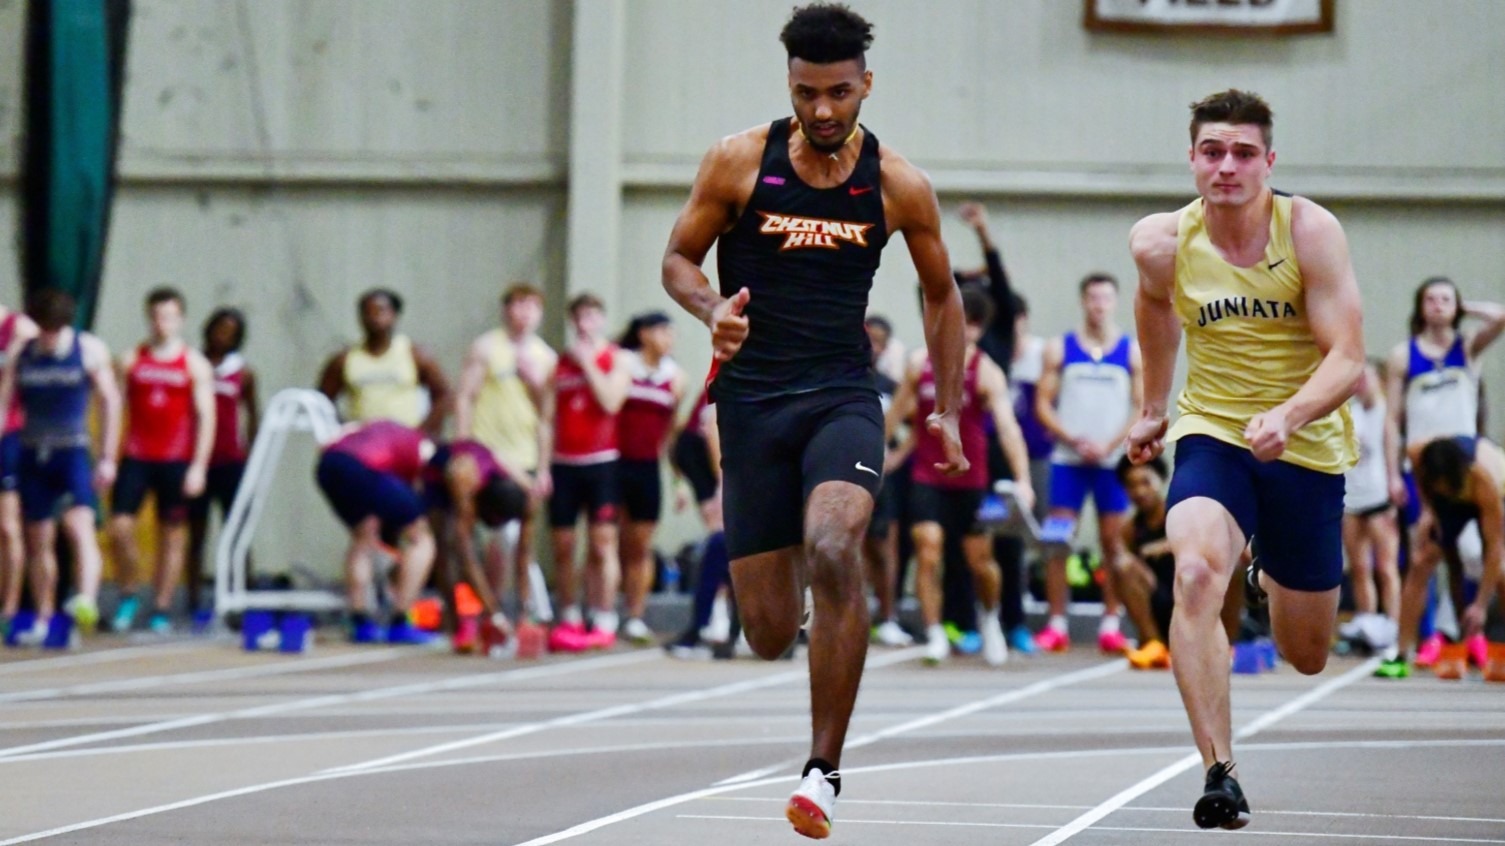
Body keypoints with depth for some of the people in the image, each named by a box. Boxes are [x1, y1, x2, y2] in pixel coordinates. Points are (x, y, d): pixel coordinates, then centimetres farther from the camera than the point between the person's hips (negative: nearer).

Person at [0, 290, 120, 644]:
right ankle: (43, 620, 18)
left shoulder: (90, 350, -2)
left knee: (80, 525, -23)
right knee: (38, 541, 9)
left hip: (73, 452, -3)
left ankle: (86, 600, -39)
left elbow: (110, 401, 1)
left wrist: (108, 458, -3)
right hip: (33, 454, 3)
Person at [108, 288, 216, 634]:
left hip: (176, 461, -1)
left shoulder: (195, 365, 4)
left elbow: (205, 417, 1)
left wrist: (198, 466, -7)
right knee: (119, 526, -10)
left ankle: (161, 610, 8)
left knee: (173, 534, 1)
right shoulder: (131, 360, 8)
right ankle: (128, 596, 9)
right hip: (136, 458, 1)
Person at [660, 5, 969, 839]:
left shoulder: (898, 185, 1)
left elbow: (941, 294, 16)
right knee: (770, 635, -1)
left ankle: (823, 770, -24)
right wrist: (713, 311, -14)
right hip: (752, 397, 1)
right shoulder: (739, 161, -1)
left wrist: (948, 410, 13)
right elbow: (678, 259, 8)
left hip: (843, 395, -1)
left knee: (833, 549, -31)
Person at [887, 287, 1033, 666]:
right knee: (928, 554, -13)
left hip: (970, 480, -1)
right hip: (927, 476, 1)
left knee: (980, 561, 6)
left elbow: (1007, 427, -21)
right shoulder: (920, 363, 0)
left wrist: (1022, 478, -32)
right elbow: (897, 411, 14)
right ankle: (935, 635, -8)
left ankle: (989, 617, 35)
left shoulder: (987, 373, -10)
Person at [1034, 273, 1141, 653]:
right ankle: (1056, 624, 1)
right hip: (1068, 459, 0)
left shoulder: (1133, 351, 6)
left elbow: (1144, 409, 2)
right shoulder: (1060, 349, 6)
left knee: (1113, 542, 1)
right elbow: (1043, 404, 4)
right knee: (1057, 541, -3)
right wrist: (1073, 440, -11)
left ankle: (1110, 624, 5)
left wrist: (1109, 445, -10)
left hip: (1112, 460, 0)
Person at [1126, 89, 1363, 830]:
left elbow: (1347, 358, -22)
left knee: (1307, 657, 13)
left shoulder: (1310, 232, -18)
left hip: (1306, 446, 0)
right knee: (1196, 575, -32)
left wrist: (1288, 415, -41)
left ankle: (1273, 581, 52)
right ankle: (1219, 773, -31)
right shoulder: (1161, 244, -10)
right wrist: (1152, 407, 25)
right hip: (1212, 435, 0)